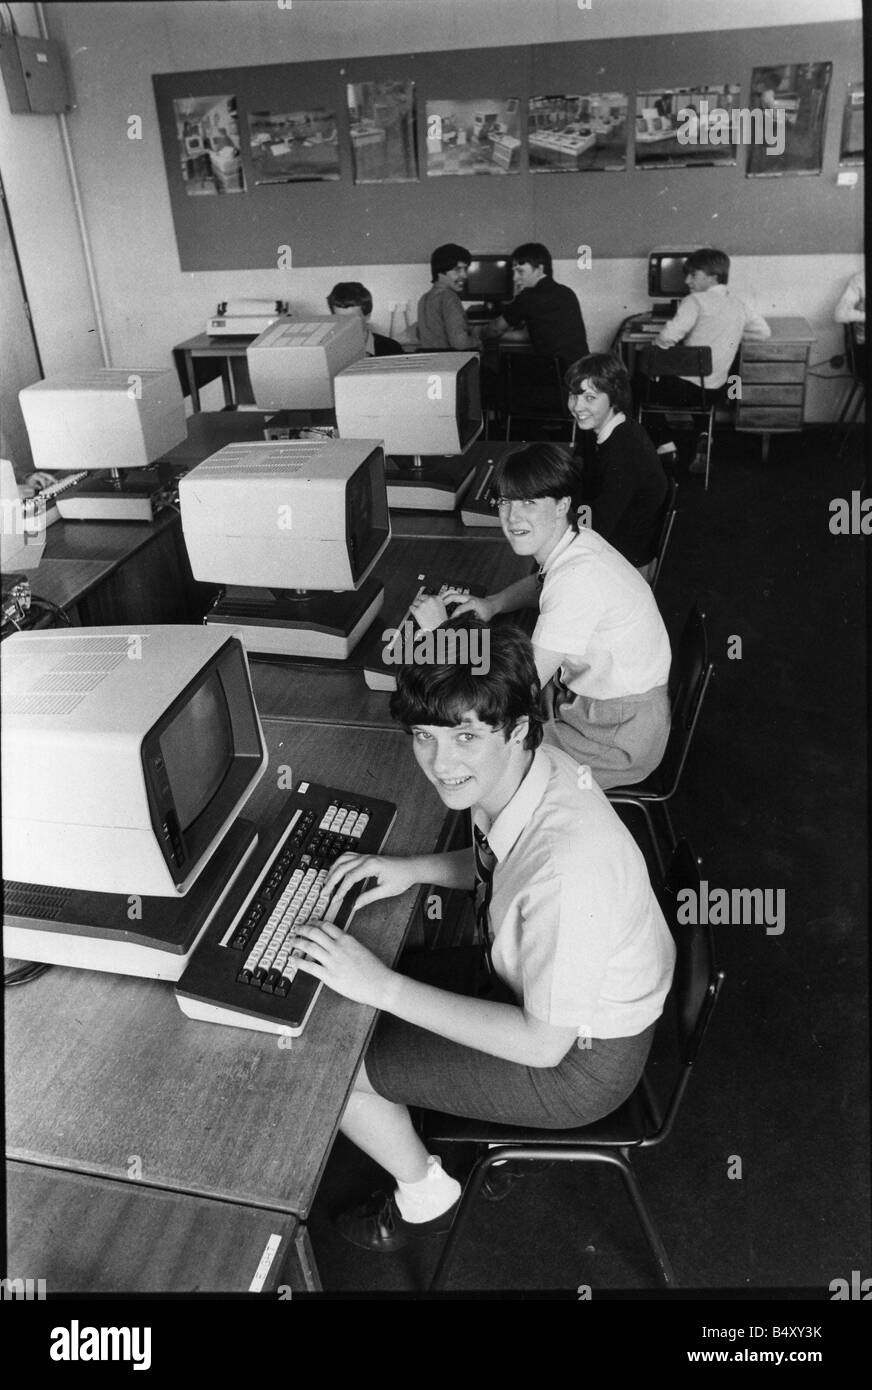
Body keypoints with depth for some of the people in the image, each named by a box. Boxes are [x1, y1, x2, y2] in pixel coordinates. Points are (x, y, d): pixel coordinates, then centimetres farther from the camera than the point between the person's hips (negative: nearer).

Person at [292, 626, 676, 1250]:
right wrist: (412, 868, -8)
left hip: (579, 1060, -7)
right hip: (541, 985, 8)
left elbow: (543, 1044, -28)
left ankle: (426, 1199, 27)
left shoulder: (568, 864, -39)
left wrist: (384, 987, -27)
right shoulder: (515, 773, -14)